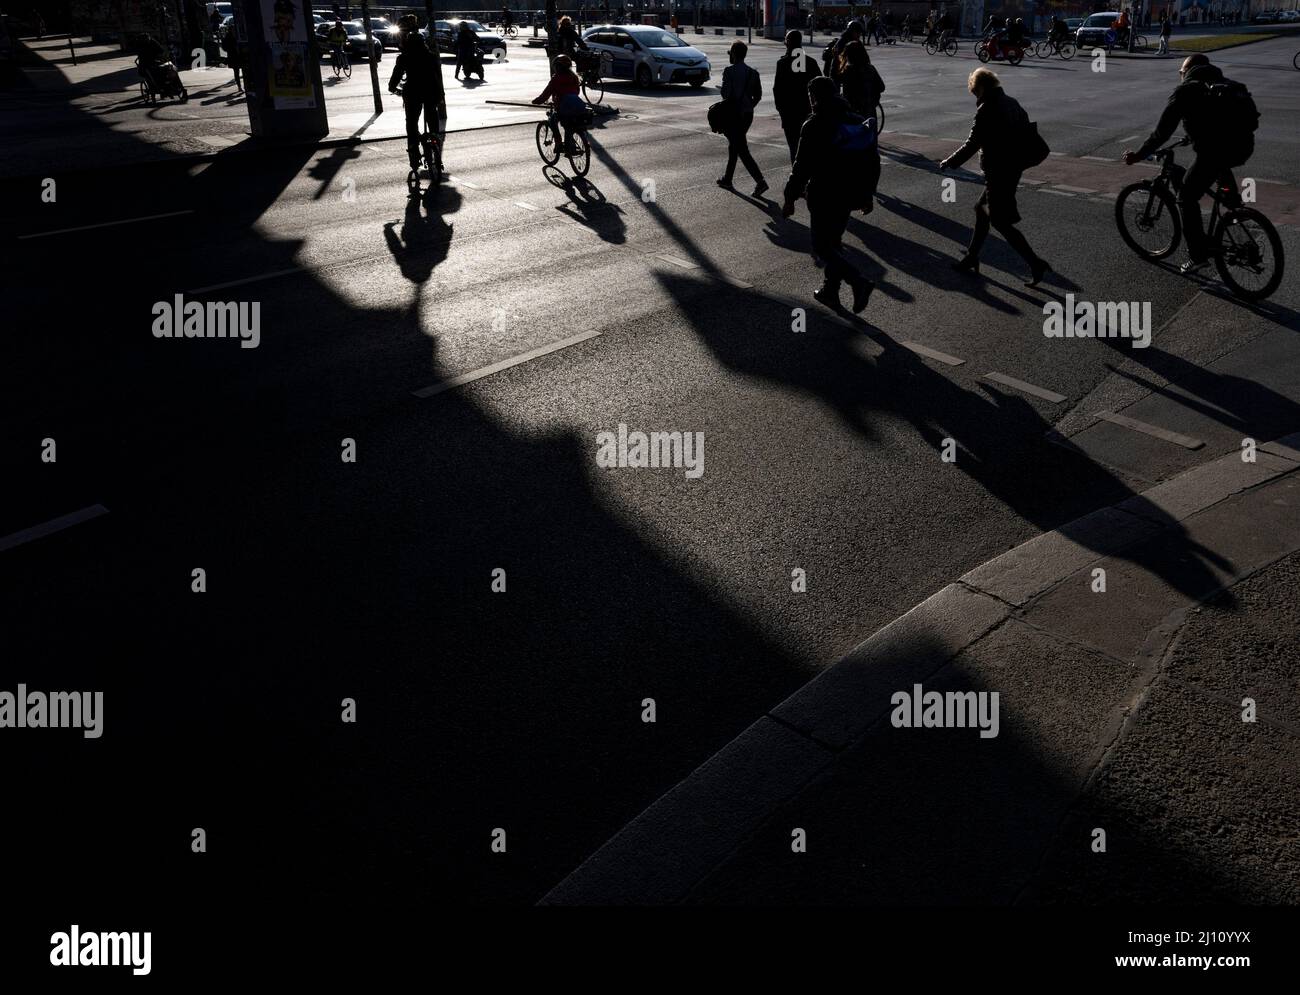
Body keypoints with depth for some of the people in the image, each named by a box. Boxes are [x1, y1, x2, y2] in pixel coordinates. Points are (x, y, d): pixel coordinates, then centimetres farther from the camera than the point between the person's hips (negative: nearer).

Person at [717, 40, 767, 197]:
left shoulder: (729, 71, -13)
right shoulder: (753, 72, 7)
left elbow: (726, 93, -18)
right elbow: (758, 95, 9)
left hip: (733, 115, -7)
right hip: (747, 114, 7)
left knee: (741, 149, -8)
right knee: (734, 146, 21)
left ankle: (760, 181, -18)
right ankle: (727, 179, 30)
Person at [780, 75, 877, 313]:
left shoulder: (815, 125, -14)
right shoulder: (859, 122, 8)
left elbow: (803, 165, -17)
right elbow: (873, 160, 13)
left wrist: (790, 198, -10)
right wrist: (868, 193, 20)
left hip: (823, 197, -7)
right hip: (850, 195, 7)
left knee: (821, 247, 1)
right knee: (834, 241, 21)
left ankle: (859, 282, -16)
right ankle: (830, 291, 27)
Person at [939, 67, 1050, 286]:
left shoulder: (986, 110, -17)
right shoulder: (1013, 104, 9)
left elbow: (972, 144, -18)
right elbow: (1027, 133, 14)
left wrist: (950, 162, -5)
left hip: (997, 172, -9)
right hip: (1014, 168, 9)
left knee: (1001, 221, -2)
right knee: (982, 209, 20)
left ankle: (1035, 263, -3)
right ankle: (971, 258, 28)